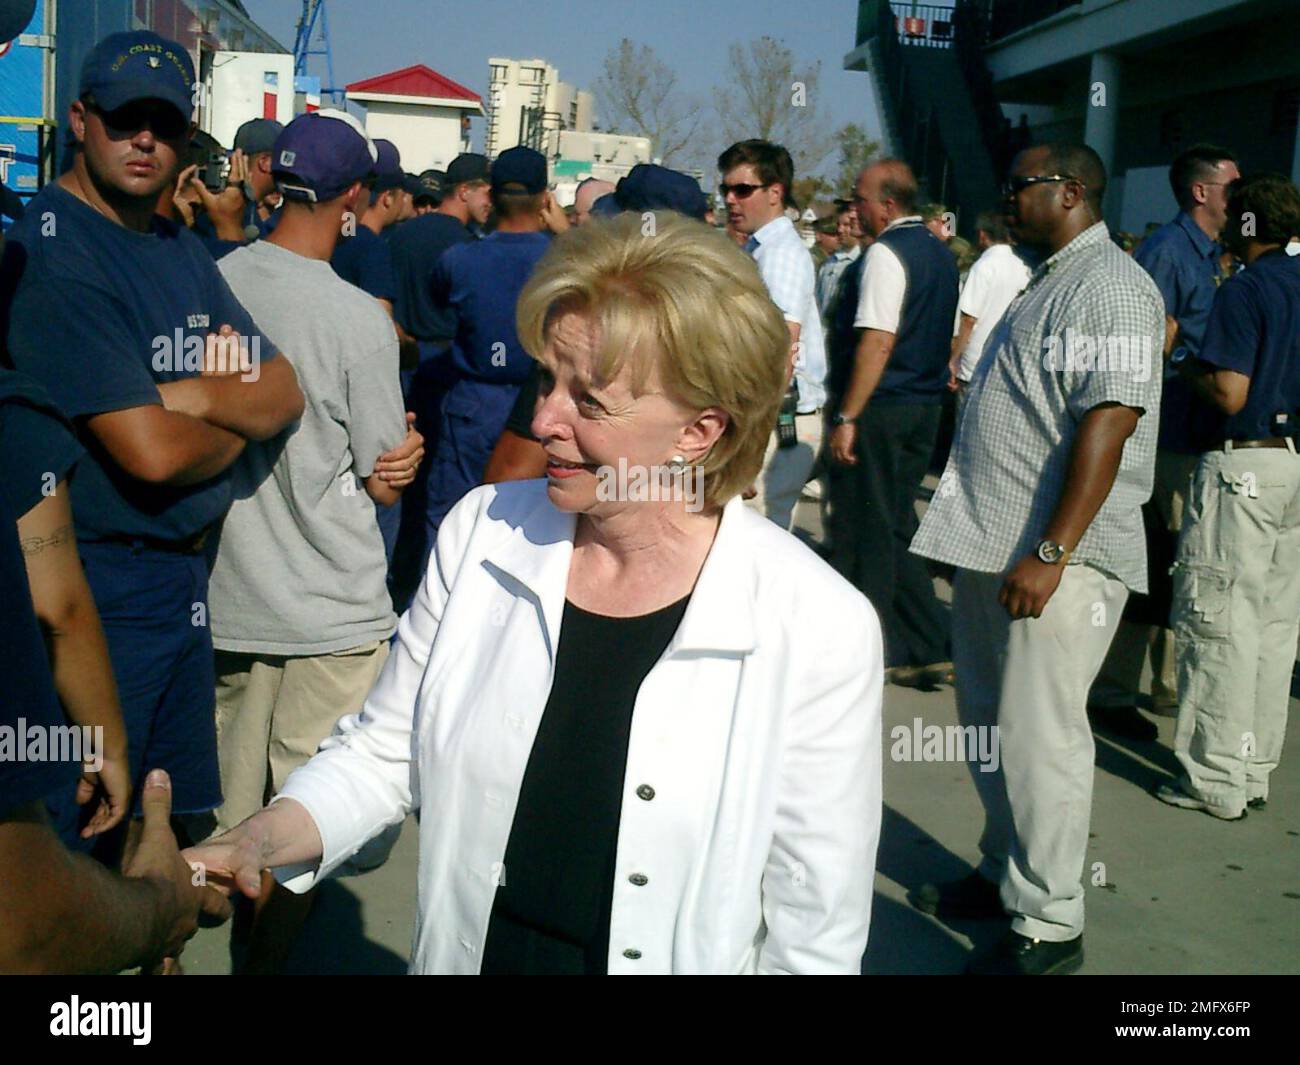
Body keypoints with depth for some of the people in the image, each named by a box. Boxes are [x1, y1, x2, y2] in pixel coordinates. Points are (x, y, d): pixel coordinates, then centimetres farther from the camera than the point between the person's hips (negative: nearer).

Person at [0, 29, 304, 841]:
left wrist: (190, 395, -15)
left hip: (187, 581, 8)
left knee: (180, 835, 20)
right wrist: (239, 420, -2)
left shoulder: (181, 250, 10)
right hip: (101, 591, -8)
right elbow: (151, 451, -22)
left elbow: (285, 394, 3)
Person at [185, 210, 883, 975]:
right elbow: (382, 752, -2)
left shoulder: (821, 628, -23)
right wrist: (261, 841, -17)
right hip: (468, 952, 4)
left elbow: (817, 933, -15)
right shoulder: (483, 531, -12)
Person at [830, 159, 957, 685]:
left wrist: (847, 417, -21)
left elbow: (877, 342, -21)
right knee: (896, 527, 15)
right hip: (926, 405, 9)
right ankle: (927, 648, 17)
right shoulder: (939, 253, 14)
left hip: (881, 406, -9)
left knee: (864, 529, 1)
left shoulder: (886, 252, -14)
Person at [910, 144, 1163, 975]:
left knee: (1038, 737, -4)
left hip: (1056, 558, -10)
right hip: (993, 545, 10)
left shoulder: (1111, 286, -11)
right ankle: (1006, 874, 32)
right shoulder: (1048, 284, 19)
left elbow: (1107, 425, -21)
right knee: (990, 723, 16)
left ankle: (1047, 926, 9)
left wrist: (1052, 552, -26)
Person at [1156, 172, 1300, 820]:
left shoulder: (1245, 290, -12)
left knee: (1219, 622, -2)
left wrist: (1187, 366, 0)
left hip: (1243, 463, -8)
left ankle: (1217, 780, 4)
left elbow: (1230, 395, -19)